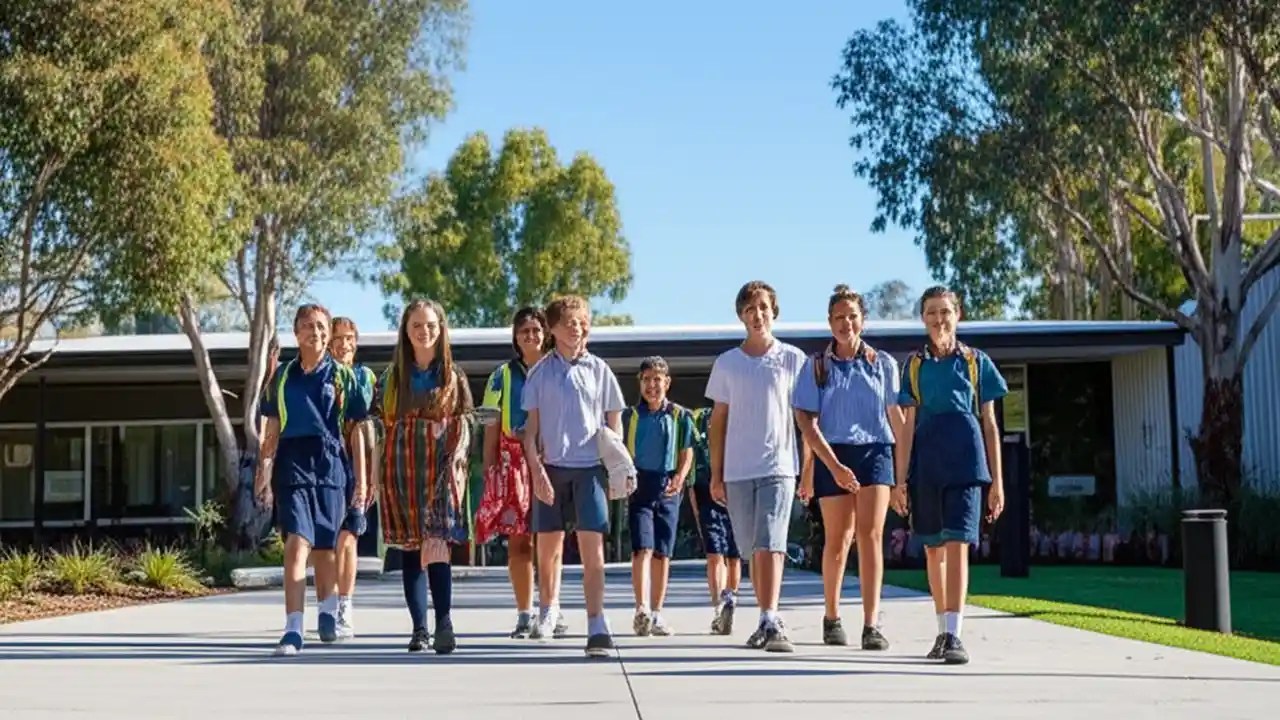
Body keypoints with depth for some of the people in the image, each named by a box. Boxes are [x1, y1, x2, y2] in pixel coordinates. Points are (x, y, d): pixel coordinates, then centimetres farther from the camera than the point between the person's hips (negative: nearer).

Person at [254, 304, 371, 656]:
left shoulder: (342, 376, 5)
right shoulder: (282, 376, 10)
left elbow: (356, 431, 7)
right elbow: (272, 429, 14)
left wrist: (361, 480, 3)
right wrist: (264, 471, 8)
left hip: (331, 466, 0)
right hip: (292, 465, 0)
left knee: (325, 548, 10)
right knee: (296, 545, -14)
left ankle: (328, 613, 35)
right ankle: (293, 630, -18)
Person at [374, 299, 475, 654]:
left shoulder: (453, 376, 9)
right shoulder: (392, 376, 11)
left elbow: (463, 425, 6)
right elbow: (381, 425, 9)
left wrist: (455, 459, -8)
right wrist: (378, 473, 1)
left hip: (439, 469, -2)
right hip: (401, 470, 2)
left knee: (436, 543, -16)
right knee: (409, 549, 2)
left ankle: (444, 624, -21)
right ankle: (419, 628, 6)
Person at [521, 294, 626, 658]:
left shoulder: (598, 369, 5)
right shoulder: (541, 371, 4)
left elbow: (614, 421, 10)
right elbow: (531, 426, 5)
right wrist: (535, 469, -6)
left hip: (591, 467, -1)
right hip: (551, 467, 1)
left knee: (593, 547, -10)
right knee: (548, 545, 10)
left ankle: (597, 627, -14)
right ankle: (548, 608, 34)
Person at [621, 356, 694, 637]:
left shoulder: (680, 416, 7)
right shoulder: (630, 416, 7)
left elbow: (687, 453, 7)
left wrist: (680, 477, -11)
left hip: (668, 489, 1)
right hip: (638, 486, -1)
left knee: (662, 553, 5)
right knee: (642, 549, -14)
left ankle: (656, 614, 12)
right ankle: (642, 610, -21)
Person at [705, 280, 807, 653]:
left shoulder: (793, 359, 3)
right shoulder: (726, 363, 8)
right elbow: (718, 421, 11)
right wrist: (715, 474, 7)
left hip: (778, 467, -3)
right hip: (737, 470, 3)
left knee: (770, 546, -15)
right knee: (753, 549, 9)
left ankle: (771, 622, -20)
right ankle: (768, 619, 20)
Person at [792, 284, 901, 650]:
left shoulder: (882, 363, 6)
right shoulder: (817, 365, 3)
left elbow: (896, 414, 13)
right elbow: (807, 420, -2)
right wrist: (833, 466, -12)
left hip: (875, 452, 0)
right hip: (833, 455, 0)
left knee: (871, 535, -11)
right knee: (837, 539, 7)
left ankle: (872, 626, -16)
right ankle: (832, 618, 25)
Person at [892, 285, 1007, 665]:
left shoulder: (976, 361, 6)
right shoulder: (914, 365, 9)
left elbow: (989, 423, 8)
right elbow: (908, 426, 8)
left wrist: (997, 481, 4)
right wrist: (900, 480, 2)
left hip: (965, 460, -2)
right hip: (926, 462, 3)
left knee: (957, 544, -14)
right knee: (933, 548, 10)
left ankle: (954, 635, -17)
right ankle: (942, 630, 23)